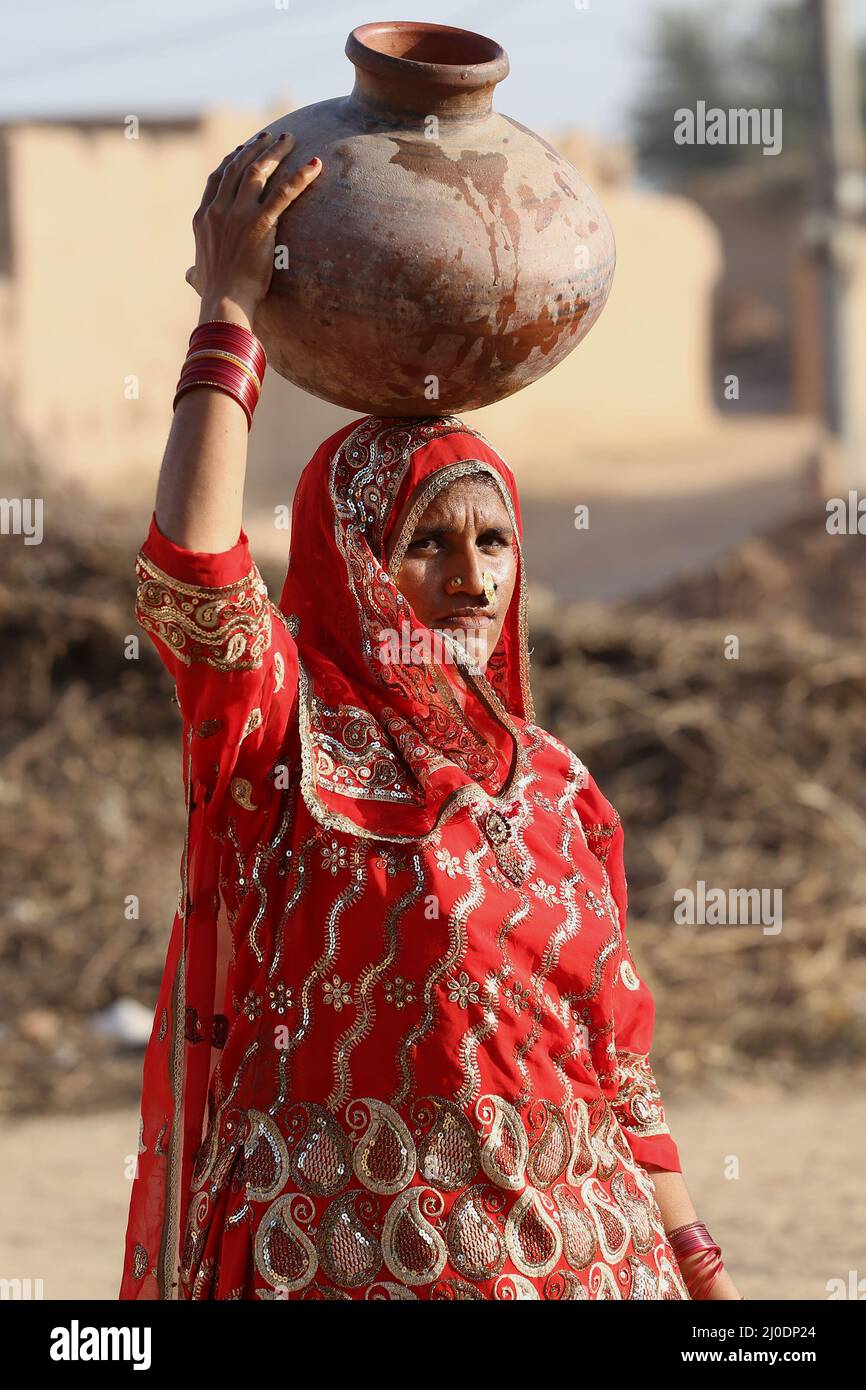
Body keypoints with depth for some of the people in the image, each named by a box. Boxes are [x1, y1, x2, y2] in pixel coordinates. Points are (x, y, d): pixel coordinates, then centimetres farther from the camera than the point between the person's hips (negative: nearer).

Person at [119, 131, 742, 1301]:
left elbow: (618, 1062, 14)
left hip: (573, 1257, 5)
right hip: (337, 1263, -5)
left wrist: (695, 1266, 9)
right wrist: (229, 317, -18)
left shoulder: (554, 787, 11)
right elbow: (189, 568, -23)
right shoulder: (284, 735, -4)